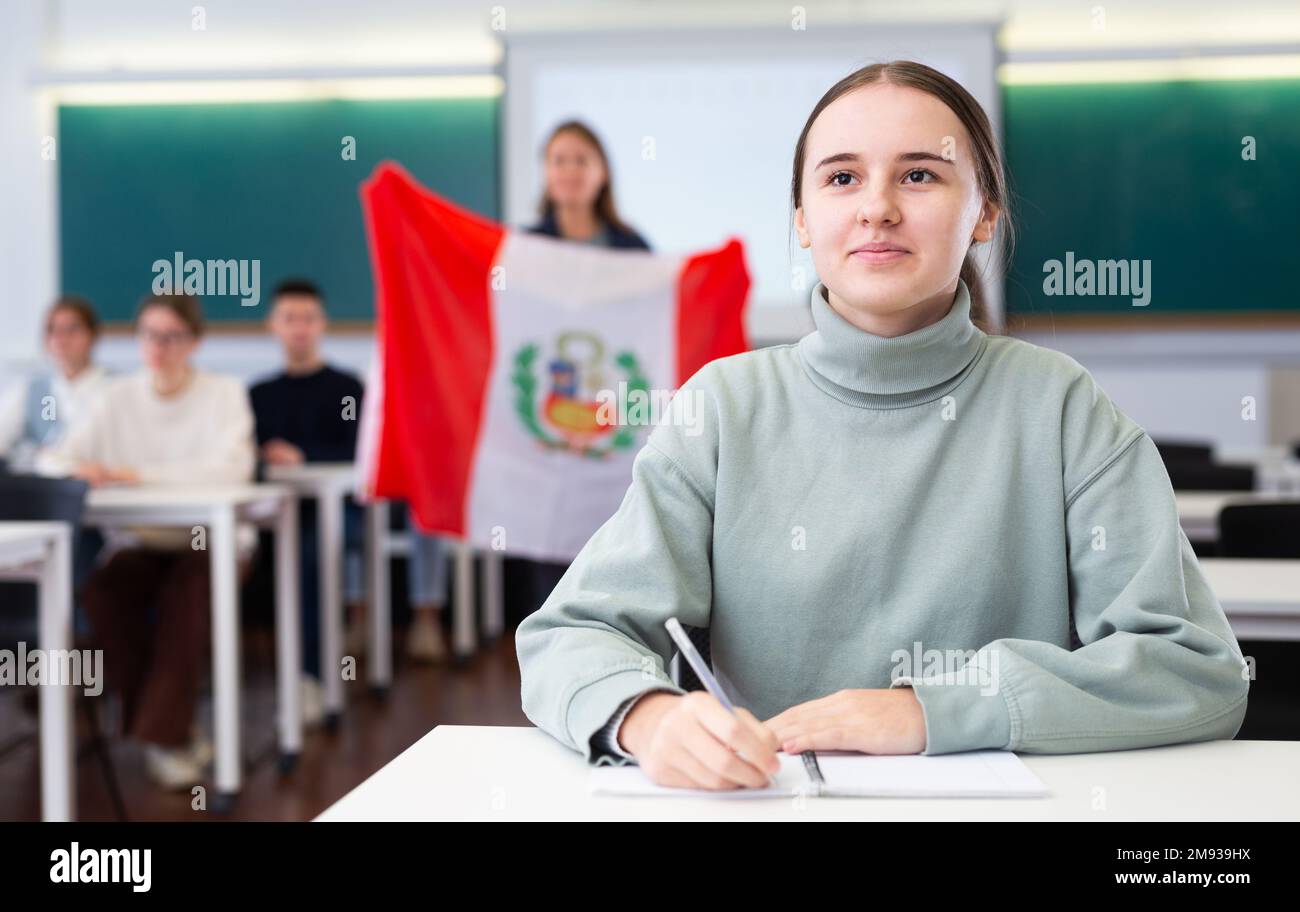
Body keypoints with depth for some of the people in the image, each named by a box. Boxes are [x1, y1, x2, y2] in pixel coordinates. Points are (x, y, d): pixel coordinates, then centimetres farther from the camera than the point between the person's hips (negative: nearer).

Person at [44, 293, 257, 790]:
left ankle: (163, 733, -20)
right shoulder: (119, 397, 7)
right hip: (138, 542, 3)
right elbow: (57, 458, 1)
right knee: (101, 591, -28)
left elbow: (232, 467, -20)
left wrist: (143, 475, -29)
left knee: (186, 591, -35)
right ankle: (175, 725, -11)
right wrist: (78, 470, -25)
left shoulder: (223, 392, -3)